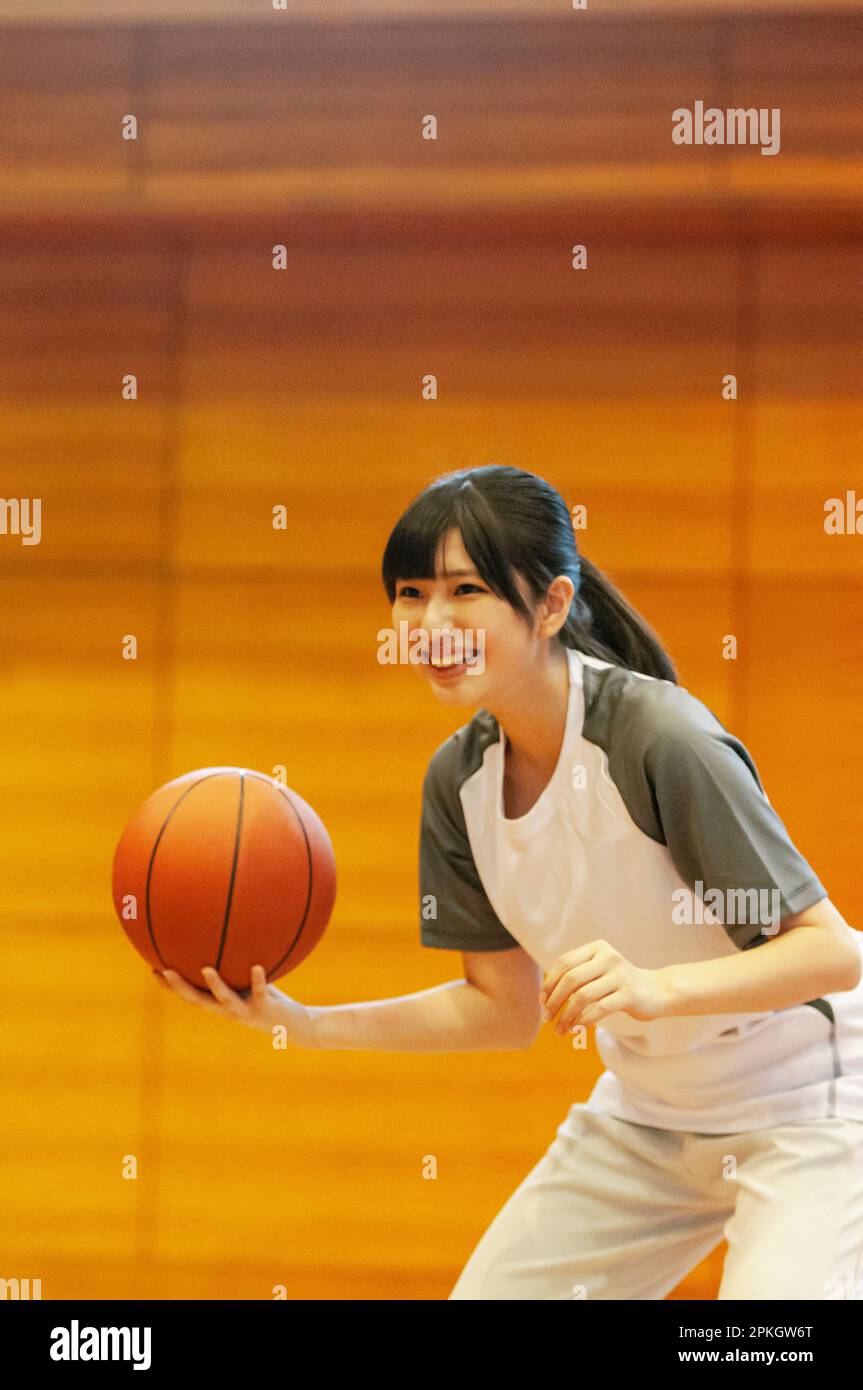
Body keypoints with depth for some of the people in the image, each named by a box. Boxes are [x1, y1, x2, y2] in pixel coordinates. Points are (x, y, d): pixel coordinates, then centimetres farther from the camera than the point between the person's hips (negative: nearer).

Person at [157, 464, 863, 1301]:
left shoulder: (658, 737, -25)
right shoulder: (458, 777, -4)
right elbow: (502, 1006, 3)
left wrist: (656, 988, -39)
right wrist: (302, 1023, -8)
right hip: (646, 1111, 7)